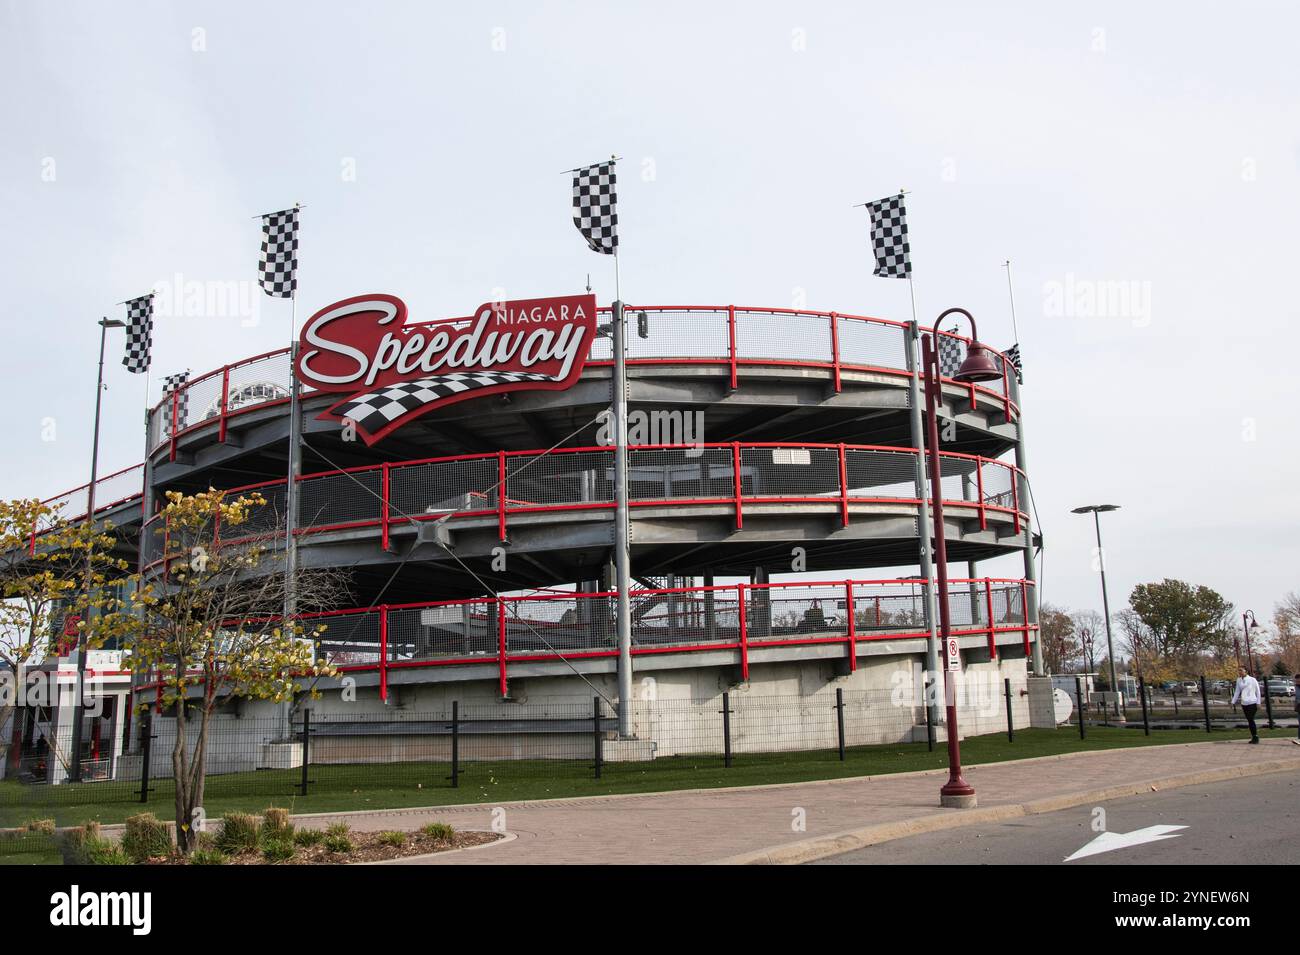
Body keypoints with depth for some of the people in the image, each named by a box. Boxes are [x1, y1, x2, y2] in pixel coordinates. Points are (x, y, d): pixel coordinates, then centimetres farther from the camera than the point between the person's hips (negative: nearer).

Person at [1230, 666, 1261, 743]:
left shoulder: (1252, 680, -5)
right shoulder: (1239, 680, 8)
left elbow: (1258, 691, -1)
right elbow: (1237, 692, 13)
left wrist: (1258, 703, -5)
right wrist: (1233, 702, 8)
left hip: (1252, 703, -5)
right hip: (1244, 703, 5)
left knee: (1251, 720, -11)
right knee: (1249, 720, 8)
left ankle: (1255, 736, -2)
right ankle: (1254, 737, 16)